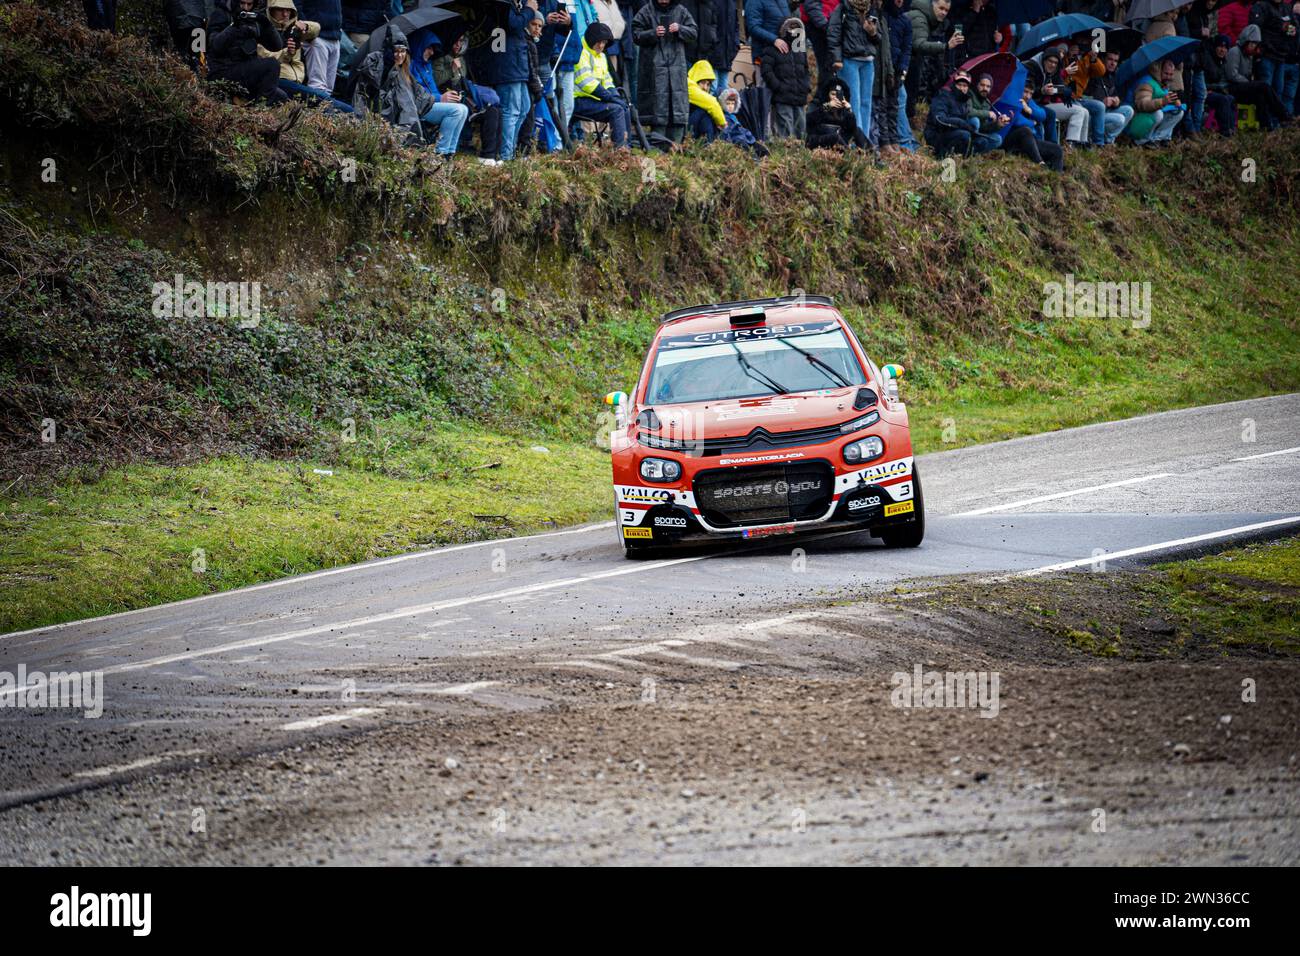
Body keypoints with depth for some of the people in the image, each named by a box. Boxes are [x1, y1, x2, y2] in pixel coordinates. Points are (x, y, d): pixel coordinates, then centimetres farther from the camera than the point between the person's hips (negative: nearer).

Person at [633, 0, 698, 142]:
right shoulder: (646, 12, 2)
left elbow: (693, 33, 8)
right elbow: (636, 35, -1)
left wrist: (680, 29, -11)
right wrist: (653, 33, -17)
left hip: (677, 64, 3)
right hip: (654, 65, -3)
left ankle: (675, 143, 5)